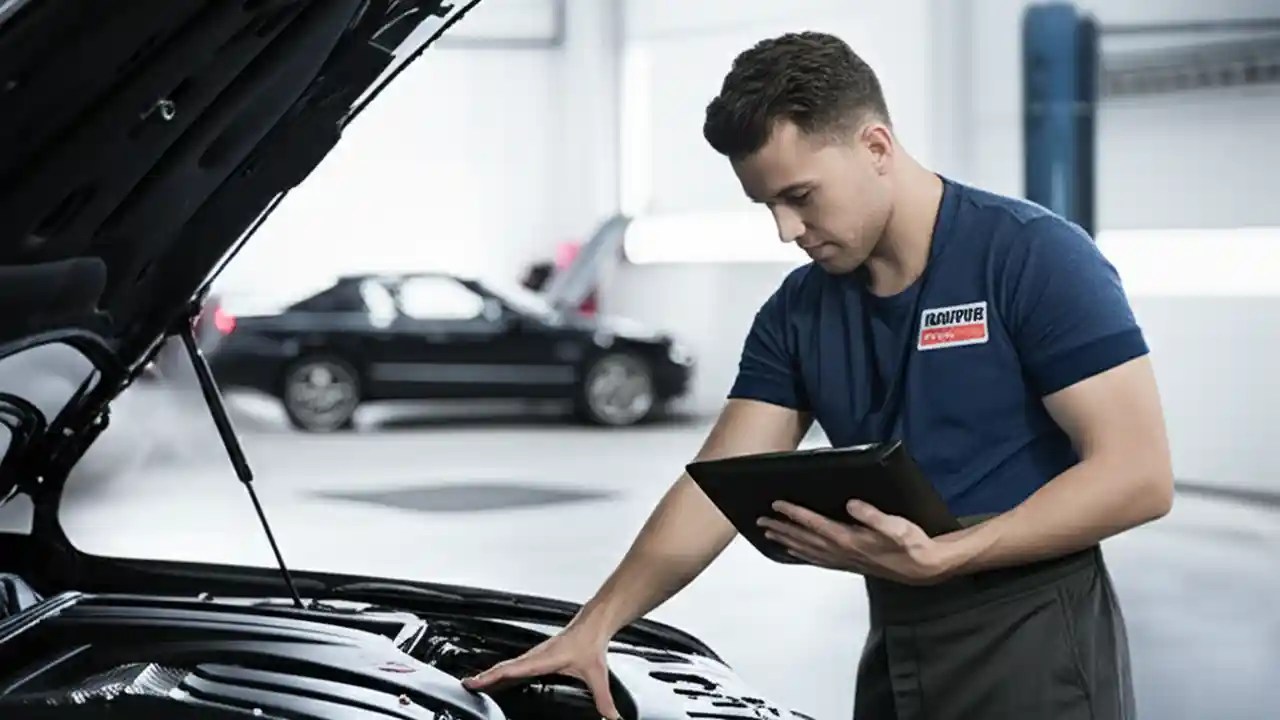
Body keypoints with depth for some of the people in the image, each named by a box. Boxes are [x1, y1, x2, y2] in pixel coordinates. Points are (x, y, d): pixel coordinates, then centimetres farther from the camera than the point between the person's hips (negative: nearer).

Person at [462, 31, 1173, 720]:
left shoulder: (1034, 258, -12)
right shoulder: (796, 314, 8)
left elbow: (1138, 475, -17)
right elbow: (717, 486, 5)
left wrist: (938, 556, -26)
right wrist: (594, 626, -8)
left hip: (1034, 648, -6)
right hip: (894, 652, 6)